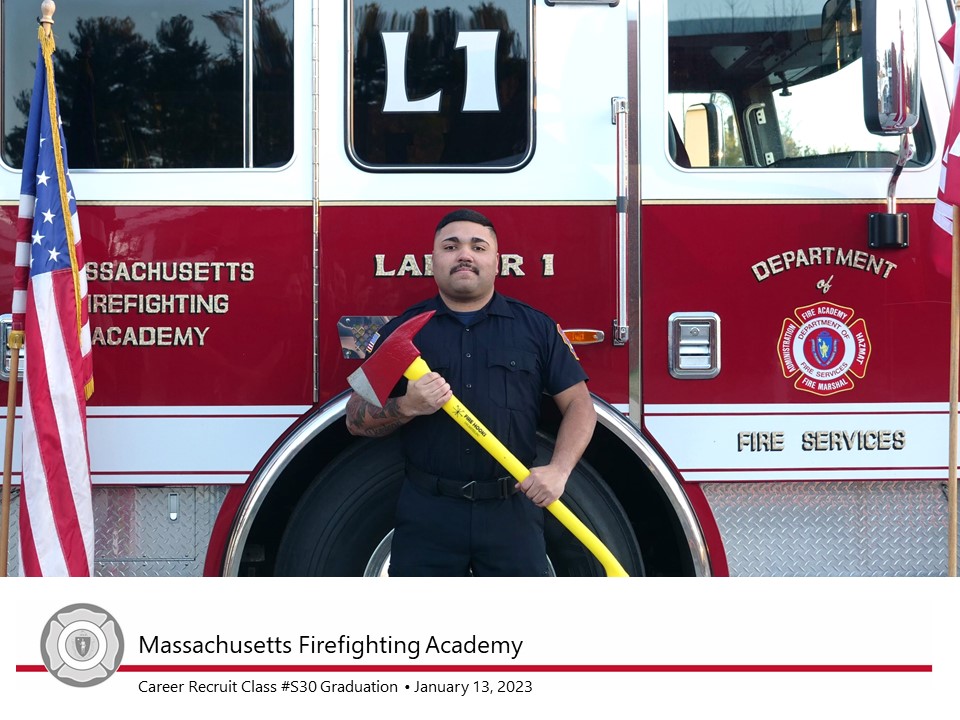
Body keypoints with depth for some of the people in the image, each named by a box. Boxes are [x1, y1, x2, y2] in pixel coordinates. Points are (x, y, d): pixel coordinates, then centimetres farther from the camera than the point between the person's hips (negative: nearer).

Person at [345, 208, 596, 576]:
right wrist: (407, 407, -16)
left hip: (512, 509, 0)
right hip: (427, 513, 0)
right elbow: (356, 418, 4)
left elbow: (578, 404, 6)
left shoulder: (536, 327, 6)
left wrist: (558, 469, -11)